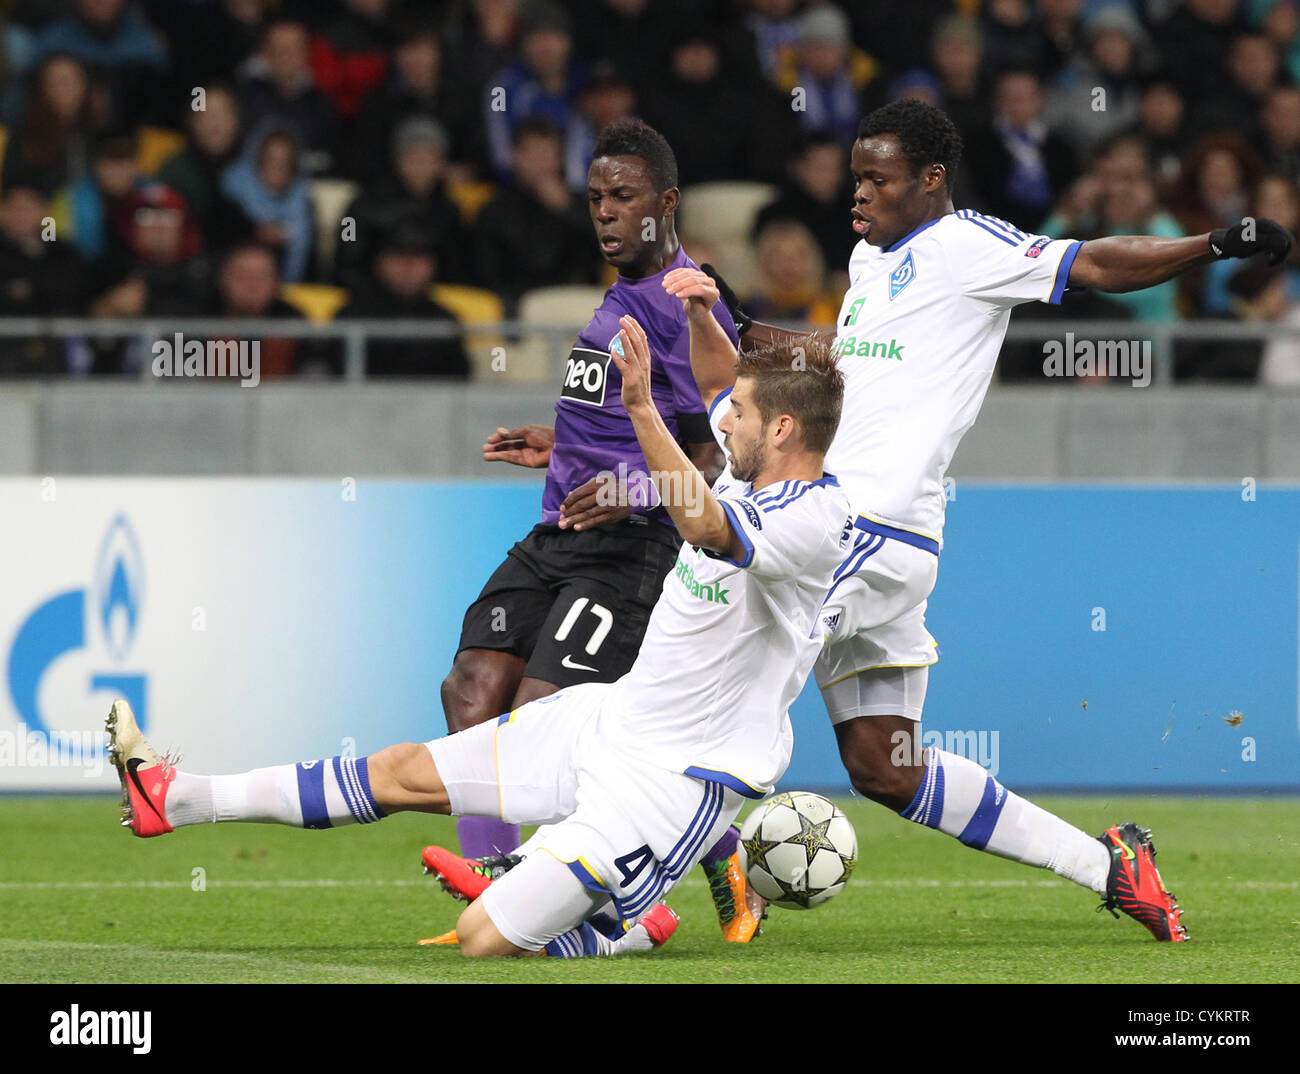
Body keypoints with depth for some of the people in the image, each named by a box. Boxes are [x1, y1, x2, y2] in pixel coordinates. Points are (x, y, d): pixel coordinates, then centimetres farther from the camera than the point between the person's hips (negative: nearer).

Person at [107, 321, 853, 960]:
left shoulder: (814, 519, -23)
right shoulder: (762, 481, 6)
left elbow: (704, 523, -44)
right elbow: (719, 385, 28)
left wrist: (643, 408, -53)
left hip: (671, 779, -9)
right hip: (609, 720, 9)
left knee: (484, 938, -14)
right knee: (406, 772, 13)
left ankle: (639, 928, 11)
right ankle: (175, 797, 22)